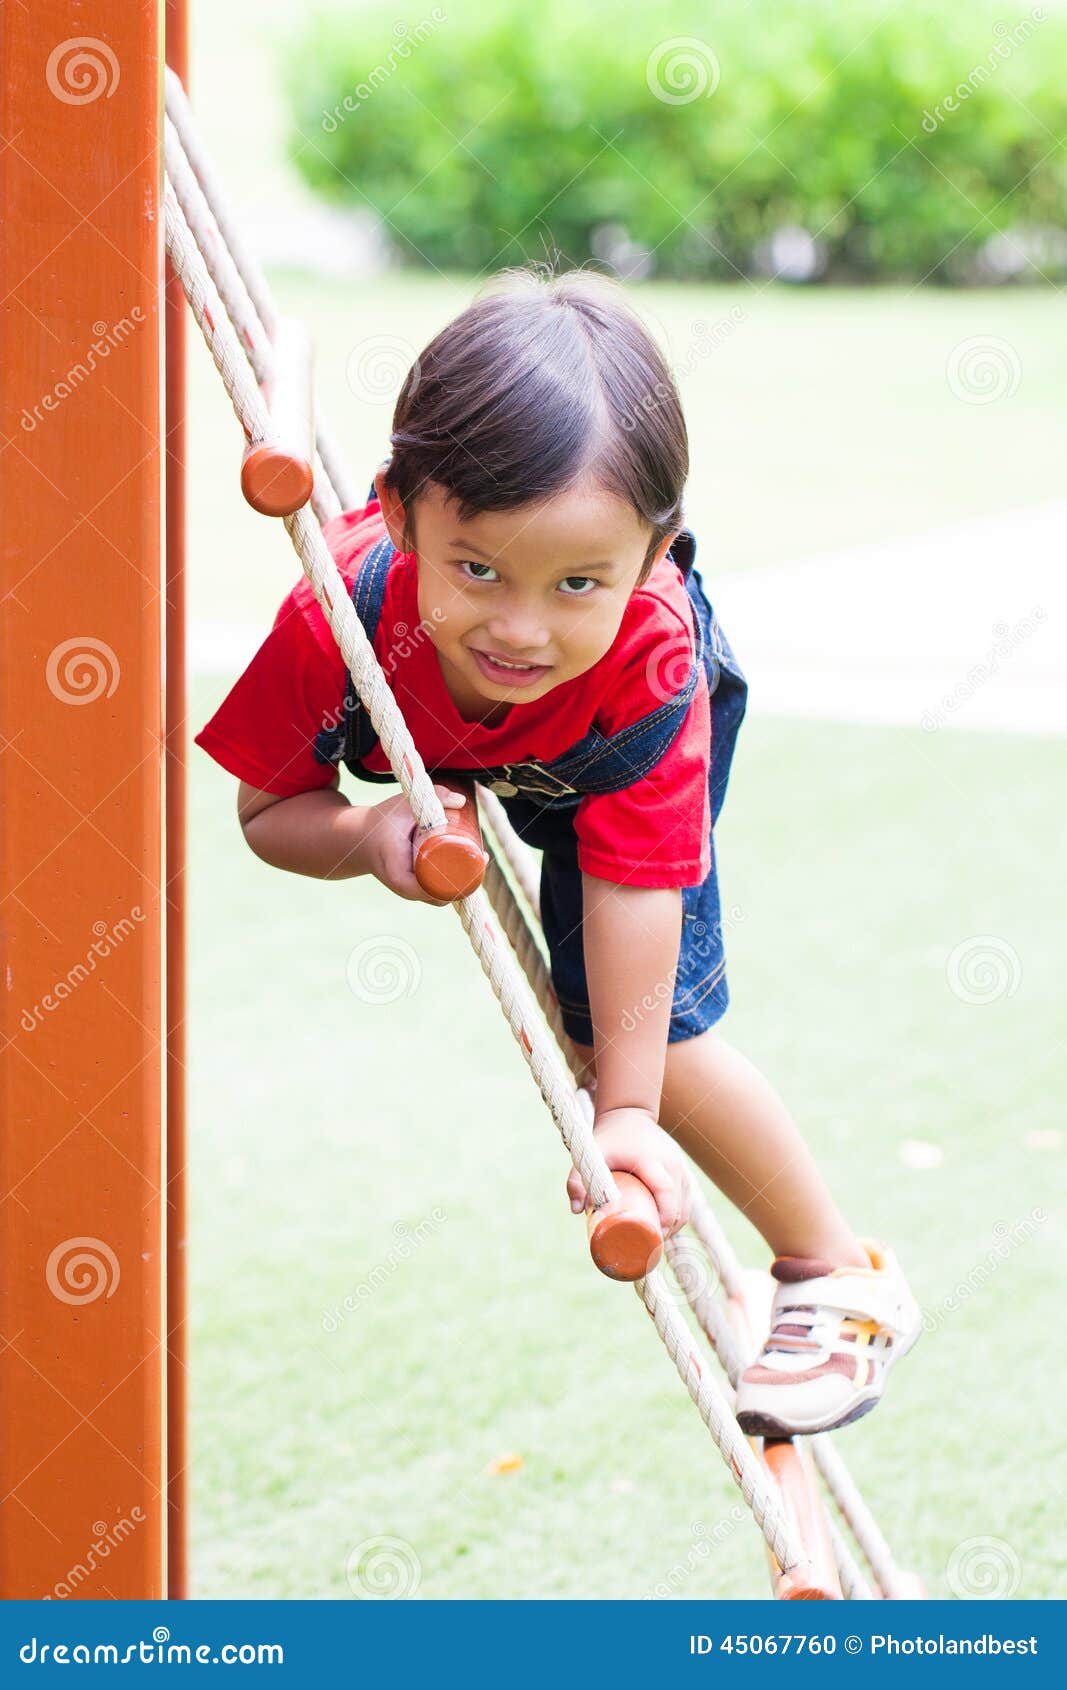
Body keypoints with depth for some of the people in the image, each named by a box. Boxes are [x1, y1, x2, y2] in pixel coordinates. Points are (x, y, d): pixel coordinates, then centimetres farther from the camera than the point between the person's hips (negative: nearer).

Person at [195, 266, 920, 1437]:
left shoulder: (650, 655, -45)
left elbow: (635, 884, -35)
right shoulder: (342, 617, -43)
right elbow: (269, 811, -26)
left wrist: (628, 1111, -33)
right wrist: (368, 835, -48)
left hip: (616, 748, -3)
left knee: (623, 1020, -11)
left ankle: (842, 1279, 3)